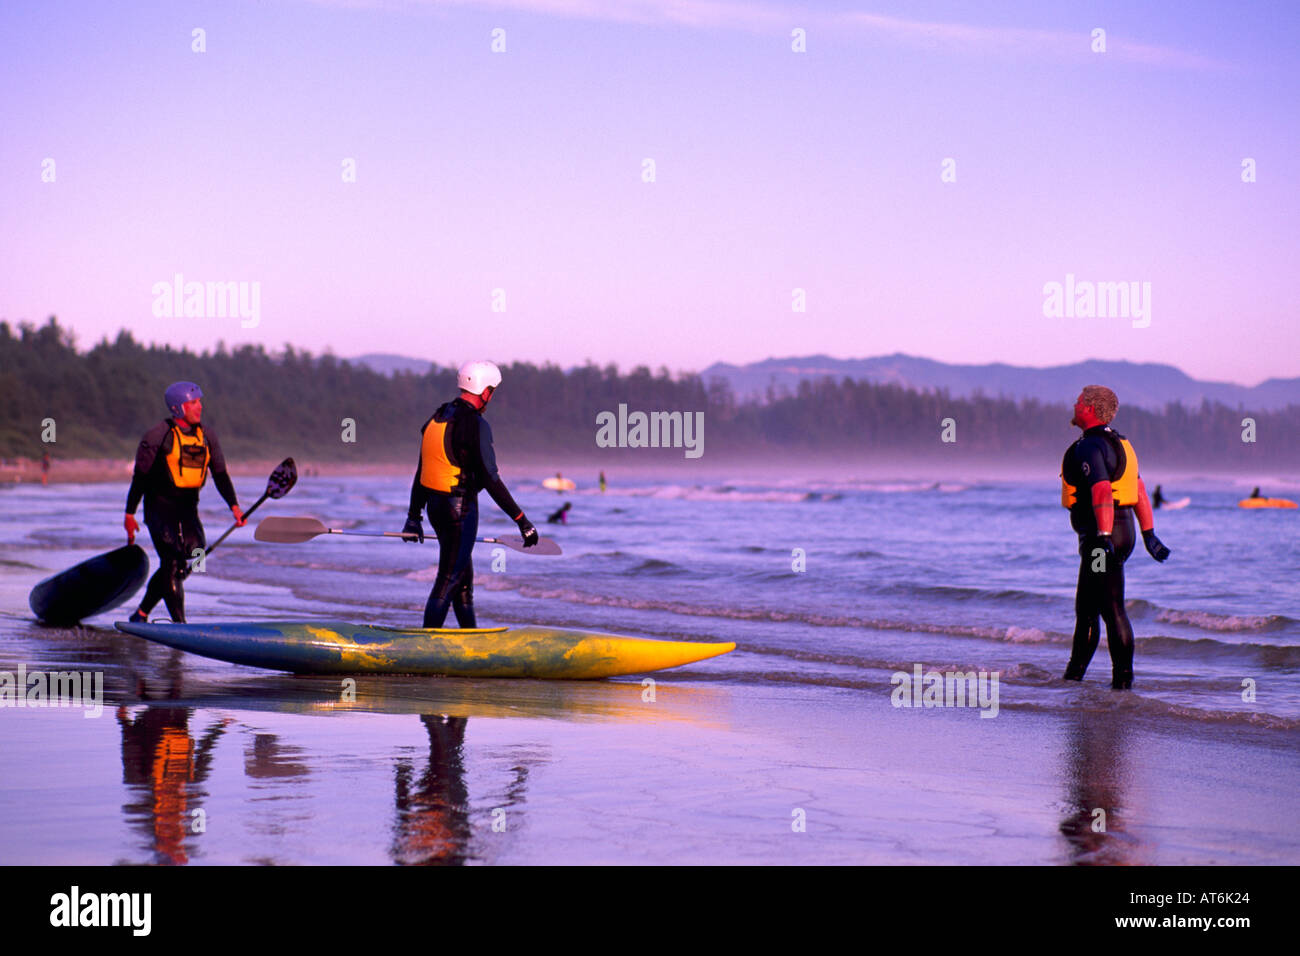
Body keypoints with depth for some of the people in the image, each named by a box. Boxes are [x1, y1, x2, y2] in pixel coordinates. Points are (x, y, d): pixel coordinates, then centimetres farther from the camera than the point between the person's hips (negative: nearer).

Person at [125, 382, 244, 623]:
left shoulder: (206, 436, 7)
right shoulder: (158, 436, -9)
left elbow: (220, 475, 9)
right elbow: (140, 476, -5)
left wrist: (233, 505, -4)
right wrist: (129, 514, -6)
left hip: (188, 507, 6)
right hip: (160, 505, -6)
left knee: (176, 565, 7)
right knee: (172, 563, -12)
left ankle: (141, 614, 23)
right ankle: (179, 623, -11)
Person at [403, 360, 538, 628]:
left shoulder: (436, 419, 10)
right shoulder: (476, 425, -15)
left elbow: (422, 470, 15)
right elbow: (490, 479, -19)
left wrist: (414, 516, 21)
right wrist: (521, 519, -16)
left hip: (435, 506, 9)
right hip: (461, 510, -9)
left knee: (464, 576, 18)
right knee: (448, 579, -6)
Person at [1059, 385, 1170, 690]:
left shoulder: (1090, 446, -15)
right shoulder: (1118, 443, 17)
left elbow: (1102, 491, -27)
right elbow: (1139, 490, 18)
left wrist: (1104, 537, -33)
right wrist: (1149, 534, 19)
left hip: (1101, 533, -10)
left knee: (1111, 608, -8)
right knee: (1086, 606, 18)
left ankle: (1123, 678, -7)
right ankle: (1074, 673, 27)